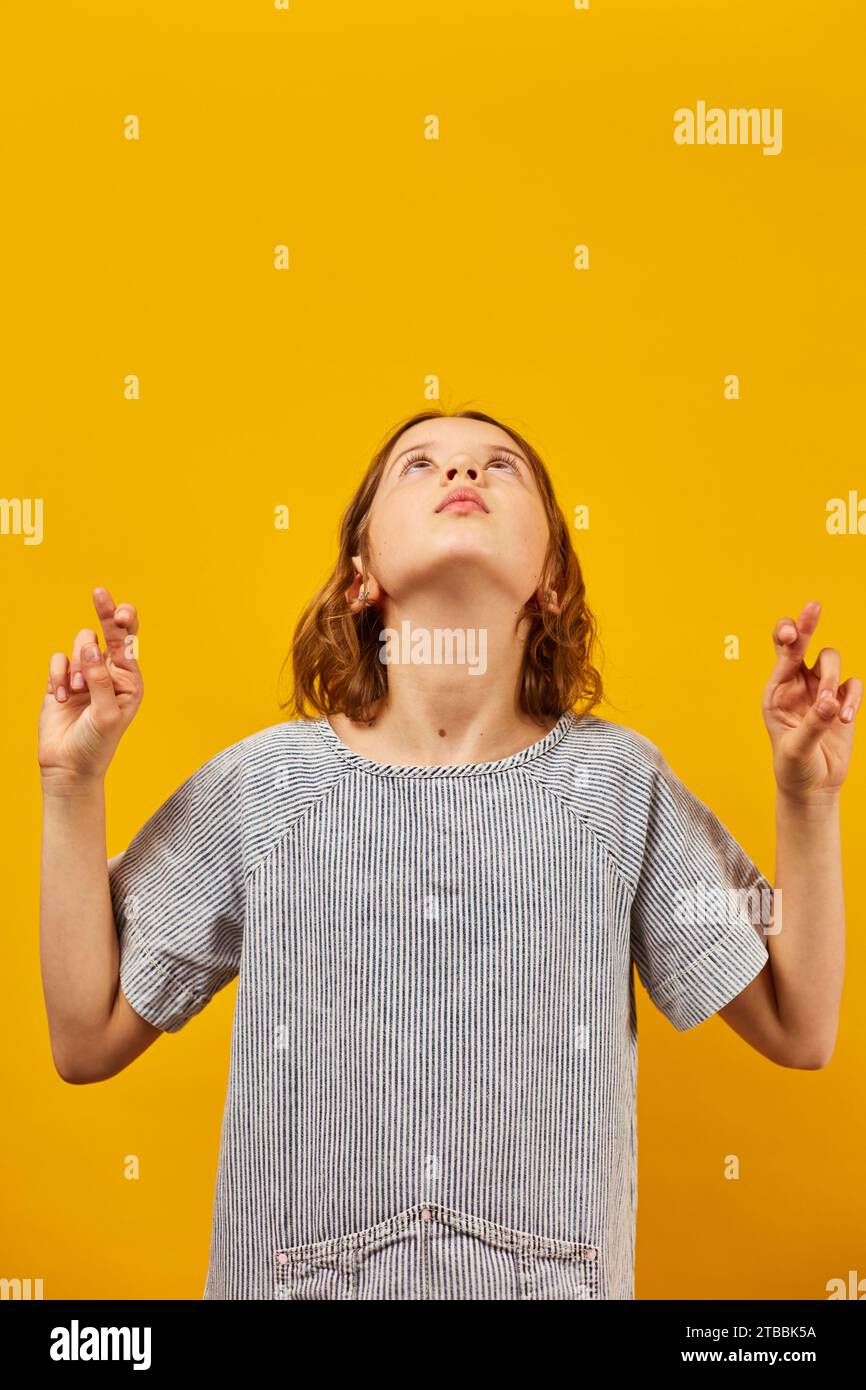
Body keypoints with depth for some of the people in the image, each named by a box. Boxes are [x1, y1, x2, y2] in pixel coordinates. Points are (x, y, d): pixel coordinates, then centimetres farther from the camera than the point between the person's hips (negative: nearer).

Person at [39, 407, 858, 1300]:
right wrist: (74, 782, -9)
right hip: (298, 1274, 0)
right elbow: (87, 1042, -2)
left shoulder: (616, 778, -7)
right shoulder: (261, 783, -8)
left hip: (556, 1274, 1)